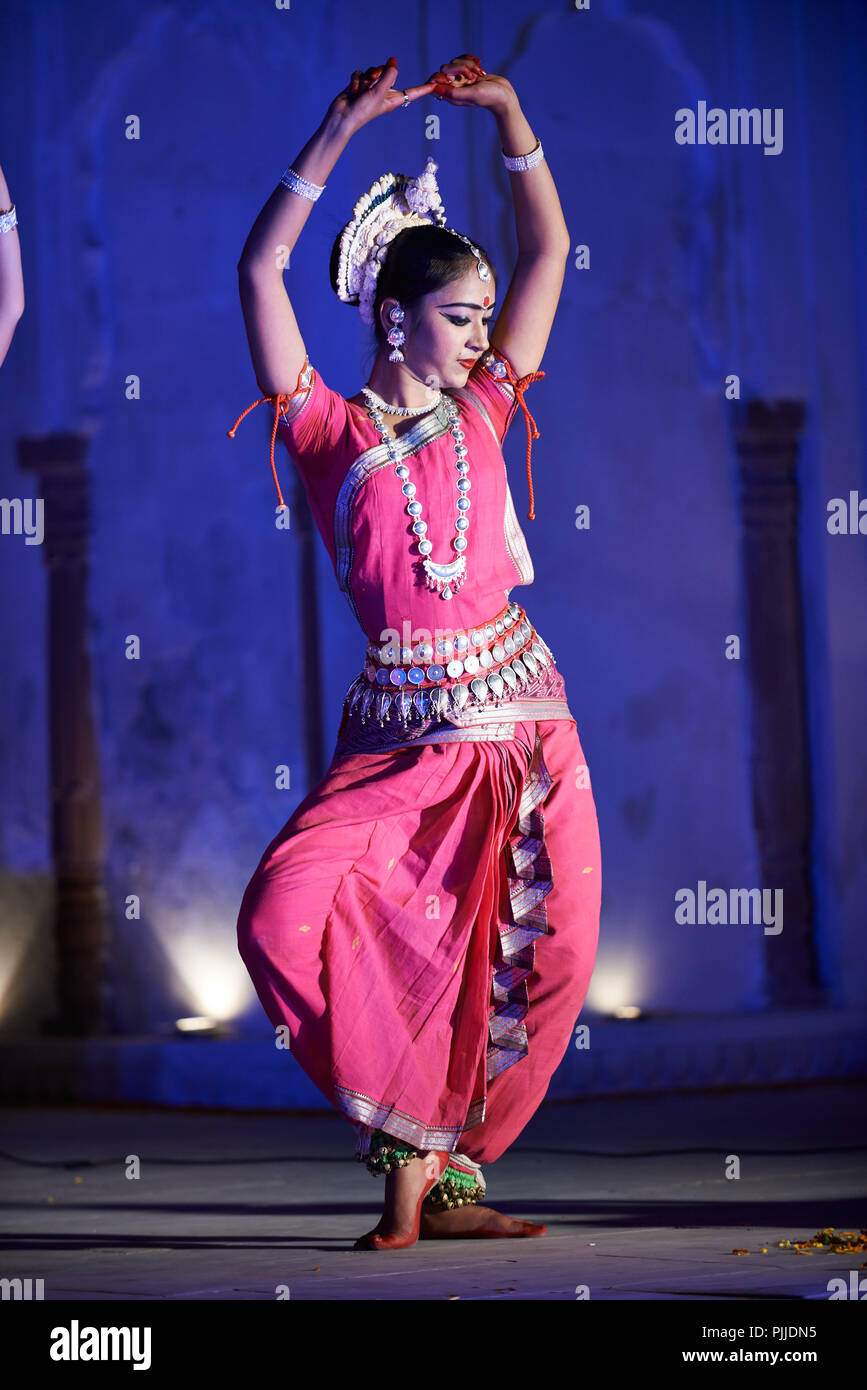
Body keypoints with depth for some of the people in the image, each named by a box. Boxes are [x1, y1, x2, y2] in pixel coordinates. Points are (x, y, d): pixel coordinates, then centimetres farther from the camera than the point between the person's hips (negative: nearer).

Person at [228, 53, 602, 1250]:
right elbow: (260, 269, -6)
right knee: (289, 909, -23)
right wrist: (343, 129, -9)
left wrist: (508, 112, 6)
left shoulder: (481, 412, 11)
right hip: (401, 734, -3)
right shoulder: (328, 431, 2)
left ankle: (443, 1174, 16)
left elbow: (550, 250, 13)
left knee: (526, 965, -2)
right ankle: (413, 1149, -9)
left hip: (522, 723, 3)